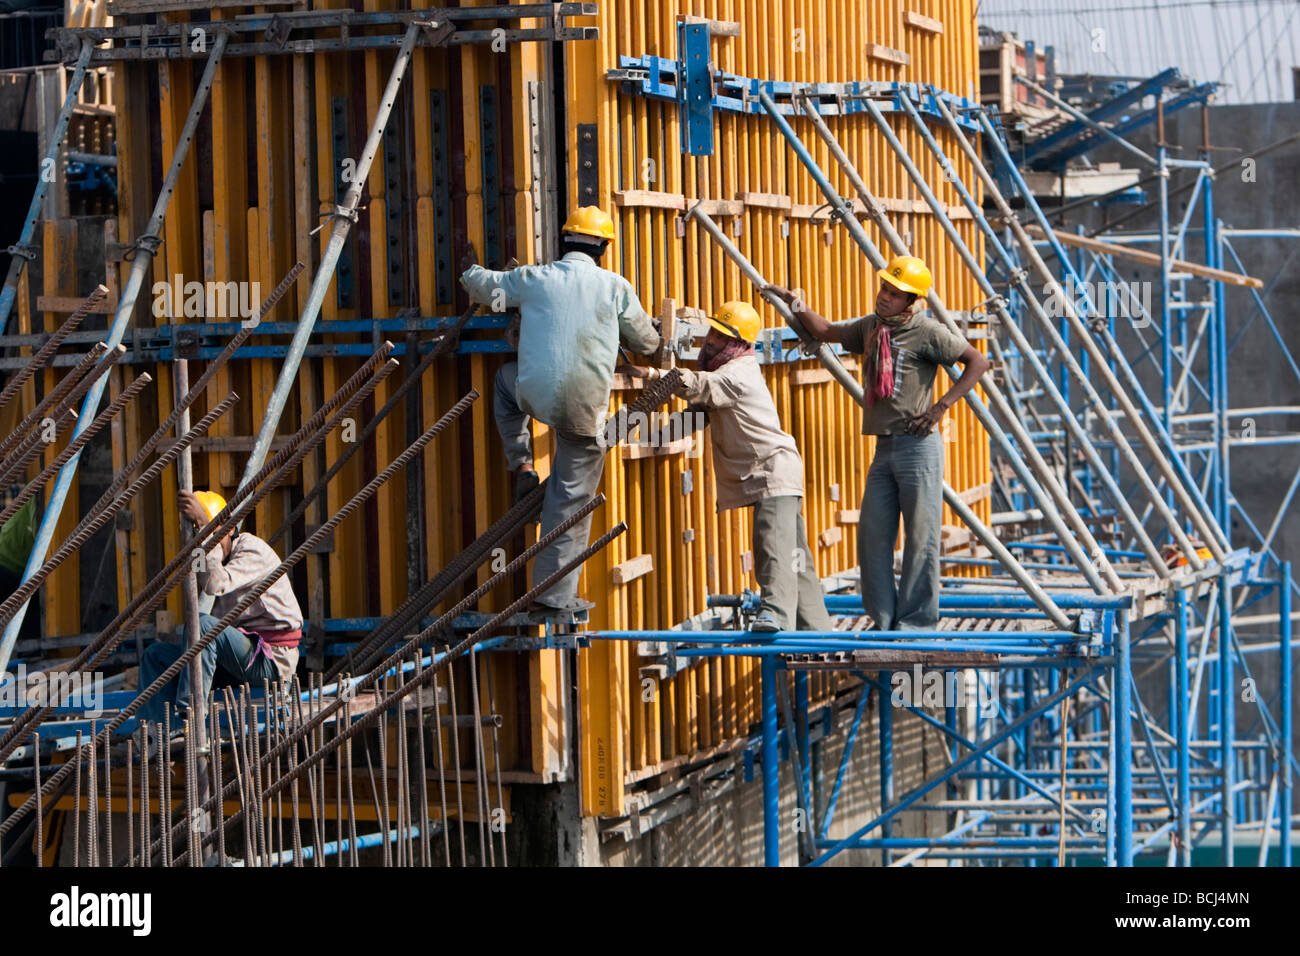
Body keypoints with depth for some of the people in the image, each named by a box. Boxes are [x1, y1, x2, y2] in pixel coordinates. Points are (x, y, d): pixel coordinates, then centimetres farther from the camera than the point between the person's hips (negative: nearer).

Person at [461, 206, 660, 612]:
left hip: (534, 397, 1)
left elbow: (481, 285, 16)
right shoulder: (615, 286, 1)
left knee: (506, 379, 37)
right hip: (585, 411, -1)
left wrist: (473, 272, 40)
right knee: (570, 502, 9)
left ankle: (522, 468, 26)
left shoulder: (533, 278, 3)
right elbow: (646, 343, 11)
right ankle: (556, 593, 10)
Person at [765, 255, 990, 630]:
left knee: (920, 537, -3)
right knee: (873, 536, 5)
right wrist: (797, 304, 12)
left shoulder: (926, 332, -7)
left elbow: (978, 362, -5)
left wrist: (941, 407, -10)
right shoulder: (872, 328, 14)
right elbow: (827, 332, 28)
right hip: (884, 447, 7)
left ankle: (917, 621, 3)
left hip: (918, 445, -7)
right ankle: (885, 622, 11)